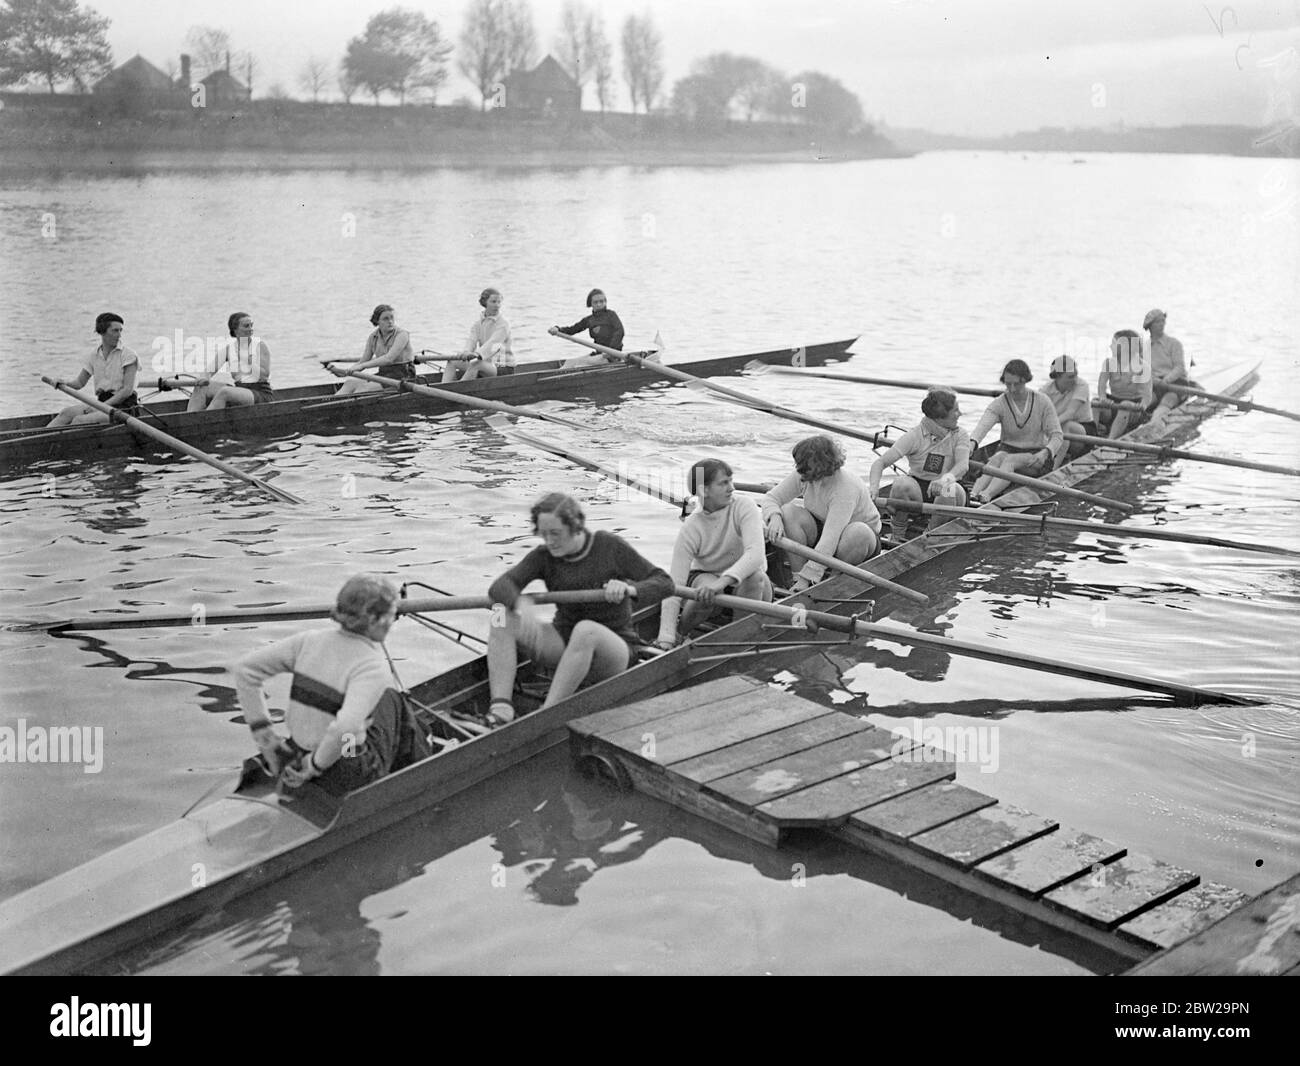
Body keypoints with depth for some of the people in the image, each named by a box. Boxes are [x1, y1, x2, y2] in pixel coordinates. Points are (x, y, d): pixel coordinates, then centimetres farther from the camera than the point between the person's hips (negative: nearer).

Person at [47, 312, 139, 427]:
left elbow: (128, 390, -14)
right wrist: (64, 383, -11)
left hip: (123, 406, -6)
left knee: (80, 420, -23)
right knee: (67, 413, -15)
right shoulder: (94, 354, 10)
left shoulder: (128, 355, -8)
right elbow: (79, 382, 11)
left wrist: (103, 405, -20)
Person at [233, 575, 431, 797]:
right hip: (352, 777, -6)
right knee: (390, 700, 18)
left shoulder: (310, 641, -4)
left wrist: (262, 731, 3)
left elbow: (245, 670, 0)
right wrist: (316, 766, -20)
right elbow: (345, 728, -37)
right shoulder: (373, 668, -22)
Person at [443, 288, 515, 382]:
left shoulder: (503, 323, -10)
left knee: (475, 364, -35)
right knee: (452, 362, -6)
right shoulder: (478, 322, 9)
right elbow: (472, 339, -7)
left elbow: (493, 343, -26)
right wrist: (467, 352, -32)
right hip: (485, 363, 7)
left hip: (504, 368, -7)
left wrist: (478, 354, -46)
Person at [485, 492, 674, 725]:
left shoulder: (611, 547, -9)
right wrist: (519, 601, -39)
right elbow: (500, 586, -15)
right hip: (563, 641, 4)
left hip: (613, 649, -4)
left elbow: (664, 583, -10)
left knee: (586, 630, -40)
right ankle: (500, 708, -32)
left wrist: (630, 589, -31)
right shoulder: (543, 556, -2)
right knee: (503, 618, -19)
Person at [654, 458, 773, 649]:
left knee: (755, 575, -34)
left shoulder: (744, 507, -20)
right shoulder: (690, 530, -20)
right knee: (706, 592, -34)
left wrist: (722, 582, -51)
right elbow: (674, 585, -25)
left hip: (746, 582, 0)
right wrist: (666, 638, -34)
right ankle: (679, 632, -5)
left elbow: (756, 554, -36)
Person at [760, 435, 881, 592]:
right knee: (788, 511, -21)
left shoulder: (845, 489, -35)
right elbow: (770, 498, -9)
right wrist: (774, 516, -35)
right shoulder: (803, 477, -16)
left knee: (859, 532, -40)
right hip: (821, 528, 5)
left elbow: (830, 539, -40)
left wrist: (806, 577, -43)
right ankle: (796, 578, -19)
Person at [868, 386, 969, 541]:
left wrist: (947, 478, -46)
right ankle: (896, 536, -11)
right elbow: (880, 463, -16)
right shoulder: (915, 435, -9)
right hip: (918, 488, -1)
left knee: (954, 492, -34)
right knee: (902, 485, -35)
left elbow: (962, 465, -22)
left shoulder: (960, 435, -1)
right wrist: (873, 487, -37)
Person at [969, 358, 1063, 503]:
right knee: (997, 458, -32)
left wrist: (1045, 452, -31)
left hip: (1035, 456, -2)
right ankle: (973, 493, -57)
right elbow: (983, 425, -27)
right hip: (1008, 449, 2)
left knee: (1010, 460, -33)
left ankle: (985, 496, -58)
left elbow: (1056, 436, -9)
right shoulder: (999, 404, -7)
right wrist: (972, 442, -49)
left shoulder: (1042, 402, -8)